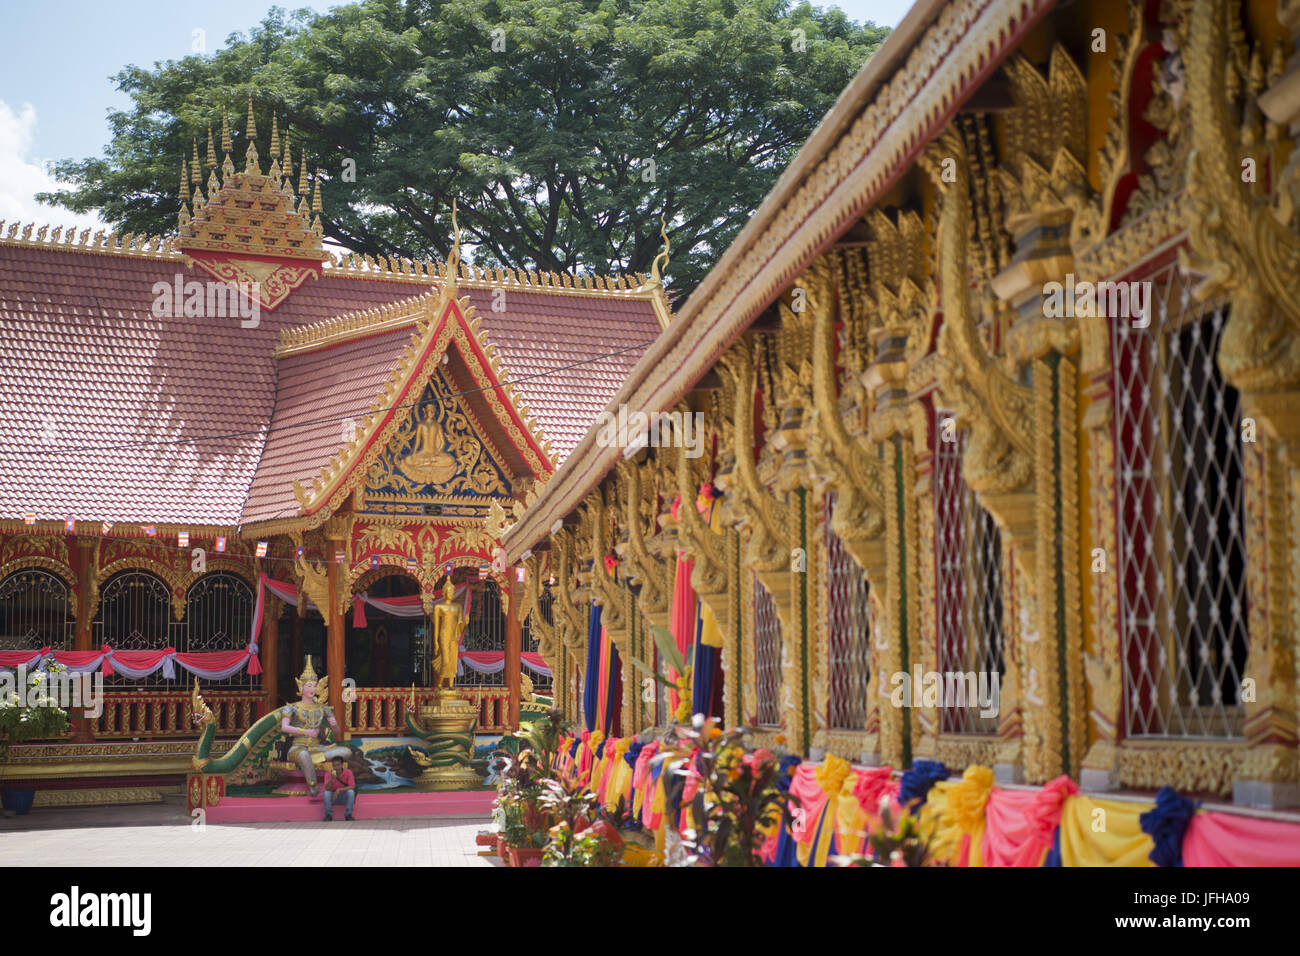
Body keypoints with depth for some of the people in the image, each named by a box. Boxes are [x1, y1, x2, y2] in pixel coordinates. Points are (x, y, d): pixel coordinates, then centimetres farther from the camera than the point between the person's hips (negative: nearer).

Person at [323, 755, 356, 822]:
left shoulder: (348, 773, -13)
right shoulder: (329, 774, -10)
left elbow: (352, 787, -21)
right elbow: (327, 788, -17)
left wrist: (339, 789, -32)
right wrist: (331, 779, -35)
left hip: (345, 796, -1)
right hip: (333, 796, 1)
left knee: (351, 792, -32)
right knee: (326, 793, -29)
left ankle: (348, 815, -22)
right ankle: (329, 815, -18)